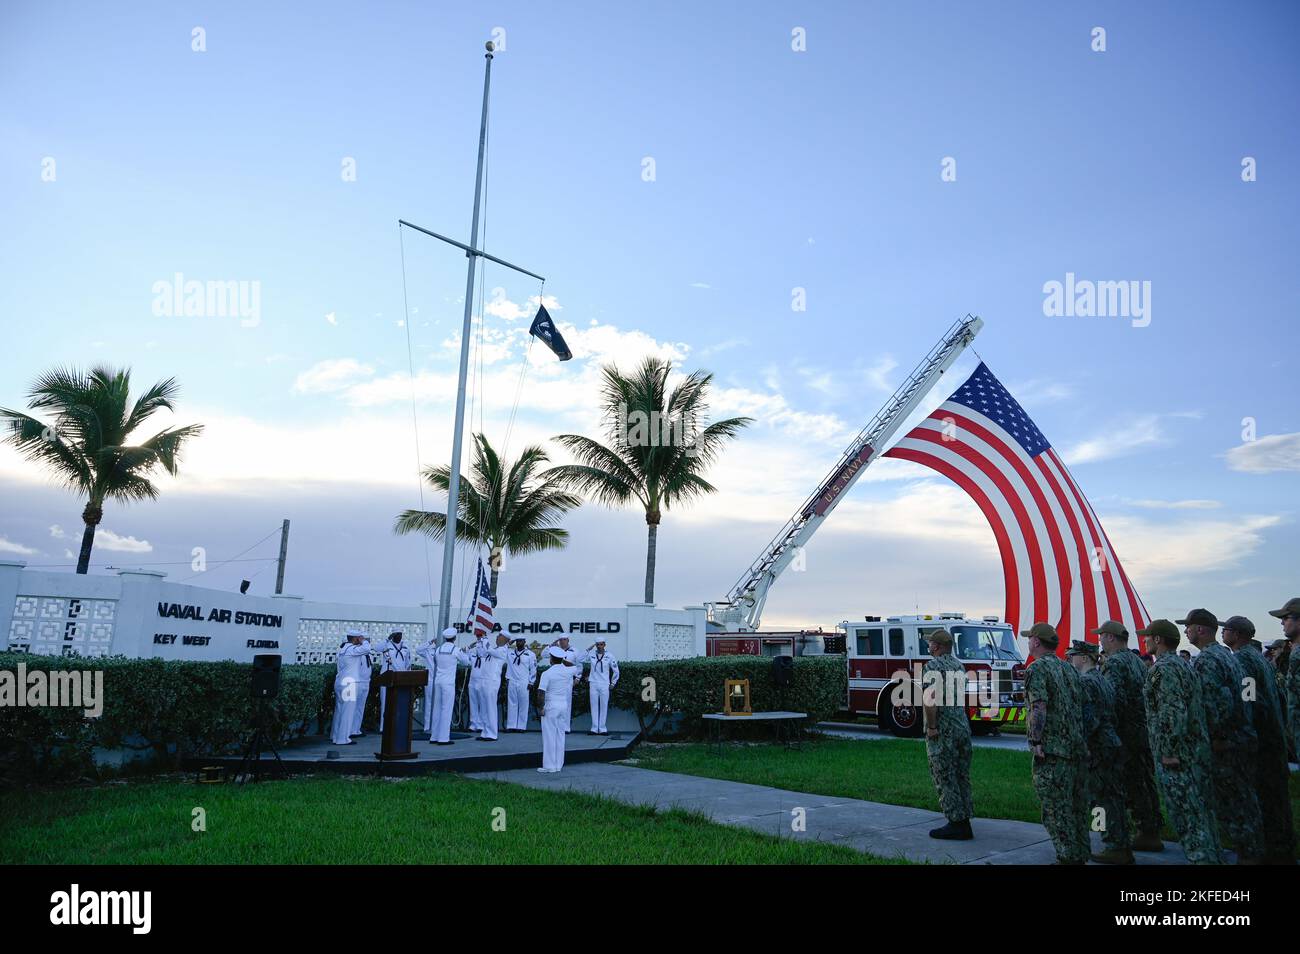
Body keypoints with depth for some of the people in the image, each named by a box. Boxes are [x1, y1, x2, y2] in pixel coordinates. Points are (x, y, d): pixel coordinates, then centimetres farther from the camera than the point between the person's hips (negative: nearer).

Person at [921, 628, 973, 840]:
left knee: (944, 777, -1)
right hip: (963, 726, 8)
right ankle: (964, 822, 19)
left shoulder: (932, 666, -13)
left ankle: (956, 824, 1)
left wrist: (931, 727, -17)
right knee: (962, 777, 13)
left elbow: (930, 699, -23)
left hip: (942, 729, -8)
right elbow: (962, 698, 16)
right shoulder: (960, 666, 12)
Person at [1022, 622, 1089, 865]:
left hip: (1051, 750, -8)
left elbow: (1039, 707, -21)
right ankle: (1081, 855, 22)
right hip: (1077, 748, 8)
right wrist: (1079, 741, 22)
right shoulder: (1068, 669, 15)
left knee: (1056, 809, -2)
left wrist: (1035, 741, -19)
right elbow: (1080, 706, 18)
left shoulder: (1038, 668, -11)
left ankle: (1067, 858, 0)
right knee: (1076, 806, 15)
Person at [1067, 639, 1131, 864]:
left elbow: (1089, 719, -21)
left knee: (1102, 799, -3)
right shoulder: (1103, 679, 16)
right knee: (1115, 797, 13)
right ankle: (1124, 848, 20)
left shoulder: (1085, 681, -13)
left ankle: (1115, 849, 0)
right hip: (1114, 744, 9)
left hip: (1097, 747, -9)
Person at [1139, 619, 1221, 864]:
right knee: (1202, 810, 16)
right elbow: (1195, 707, 19)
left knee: (1186, 813, -4)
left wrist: (1169, 752, -21)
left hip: (1175, 754, -10)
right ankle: (1211, 856, 24)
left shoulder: (1163, 669, -16)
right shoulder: (1185, 664, 14)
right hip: (1198, 749, 10)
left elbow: (1173, 712, -25)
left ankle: (1200, 858, -2)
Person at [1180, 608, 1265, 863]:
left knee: (1229, 803, 0)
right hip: (1245, 737, 10)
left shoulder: (1205, 660, -18)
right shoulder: (1227, 654, 12)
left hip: (1224, 745, -10)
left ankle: (1247, 854, 7)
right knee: (1247, 799, 17)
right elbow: (1239, 696, 18)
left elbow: (1216, 702, -25)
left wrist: (1214, 736, -13)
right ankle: (1255, 853, 27)